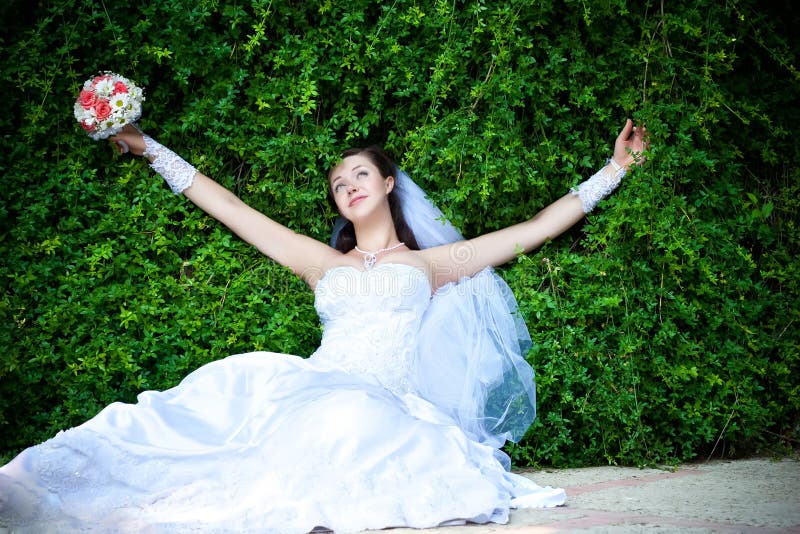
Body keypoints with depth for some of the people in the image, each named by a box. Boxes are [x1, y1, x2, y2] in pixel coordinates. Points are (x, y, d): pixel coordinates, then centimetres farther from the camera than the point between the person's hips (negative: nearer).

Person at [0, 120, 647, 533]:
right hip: (308, 388, 3)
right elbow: (230, 207, 25)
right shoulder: (322, 262, 24)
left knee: (344, 422, -38)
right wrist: (149, 147, 27)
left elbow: (535, 228, 21)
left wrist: (613, 169, 21)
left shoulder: (429, 263, 20)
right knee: (240, 390, -30)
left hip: (386, 402, -2)